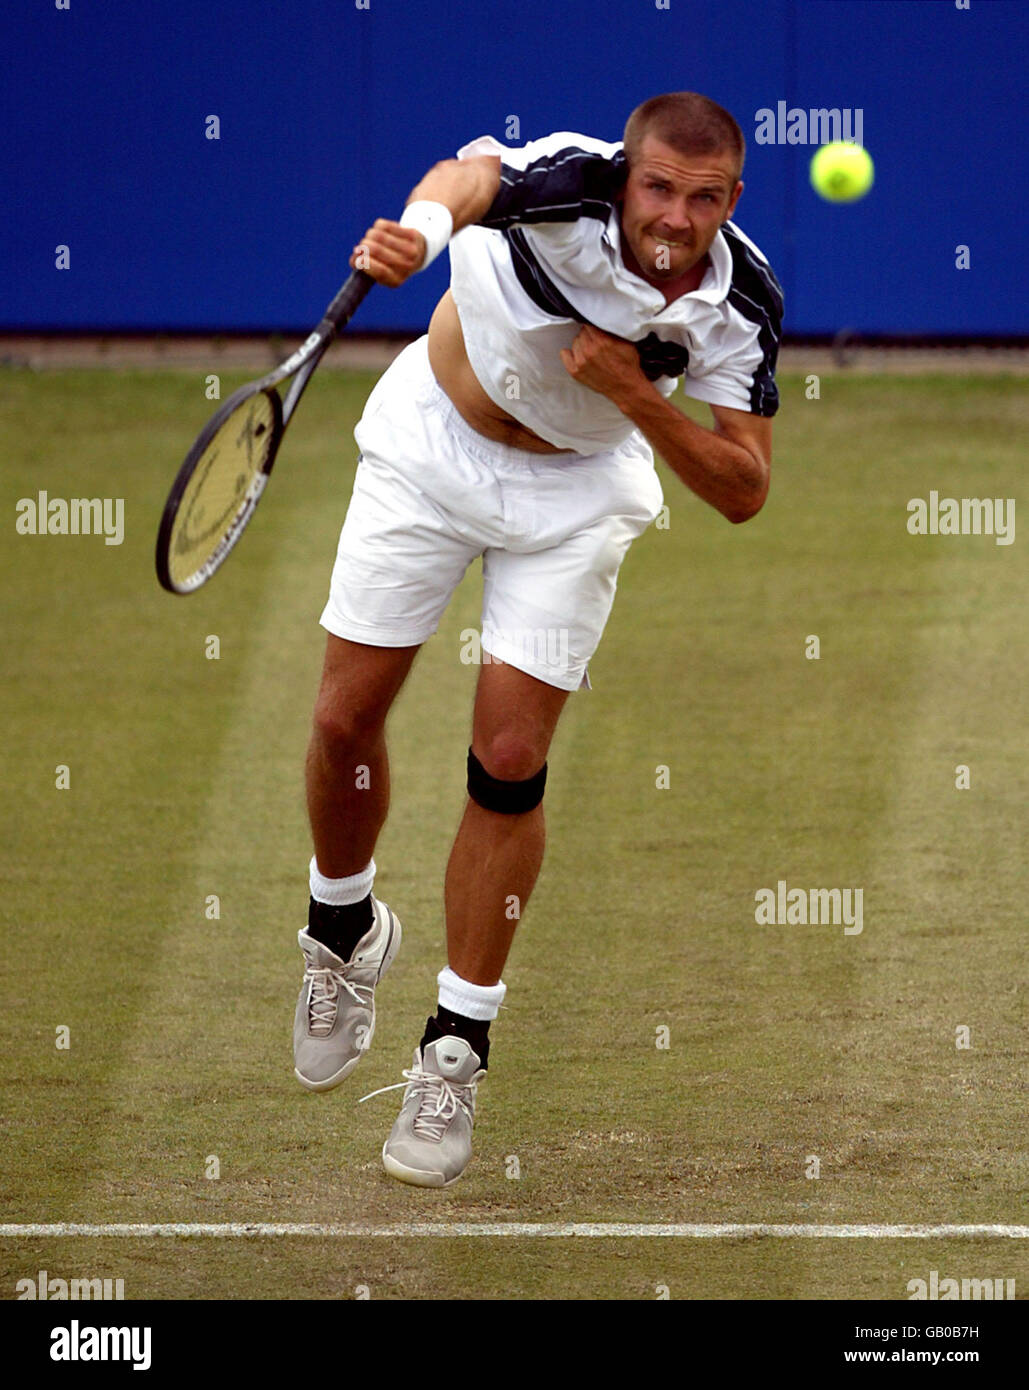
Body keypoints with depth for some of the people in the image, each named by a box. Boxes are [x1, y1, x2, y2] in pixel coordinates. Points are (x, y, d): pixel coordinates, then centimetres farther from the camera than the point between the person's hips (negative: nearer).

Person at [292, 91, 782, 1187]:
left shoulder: (742, 303, -23)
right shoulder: (573, 186, -32)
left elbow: (743, 490, -19)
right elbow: (473, 174, -54)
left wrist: (636, 398, -34)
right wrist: (423, 227, -77)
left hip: (575, 489, 1)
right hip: (432, 439, -1)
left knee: (509, 763, -6)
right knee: (346, 719, 4)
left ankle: (456, 1047, 7)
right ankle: (343, 930, 35)